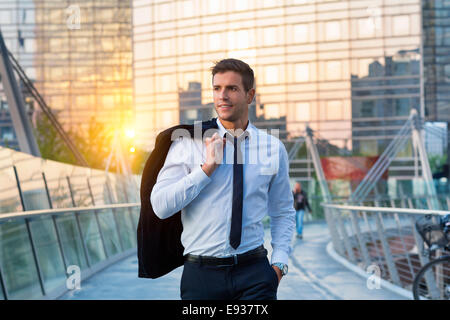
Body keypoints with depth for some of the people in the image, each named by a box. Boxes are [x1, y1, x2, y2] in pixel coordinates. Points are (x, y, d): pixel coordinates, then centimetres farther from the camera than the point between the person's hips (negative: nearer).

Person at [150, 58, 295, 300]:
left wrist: (279, 263, 3)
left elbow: (284, 212, 14)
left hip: (254, 272, 1)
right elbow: (160, 207, -10)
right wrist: (207, 168, -14)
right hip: (201, 274, -1)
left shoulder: (274, 148, 6)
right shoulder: (188, 143, -1)